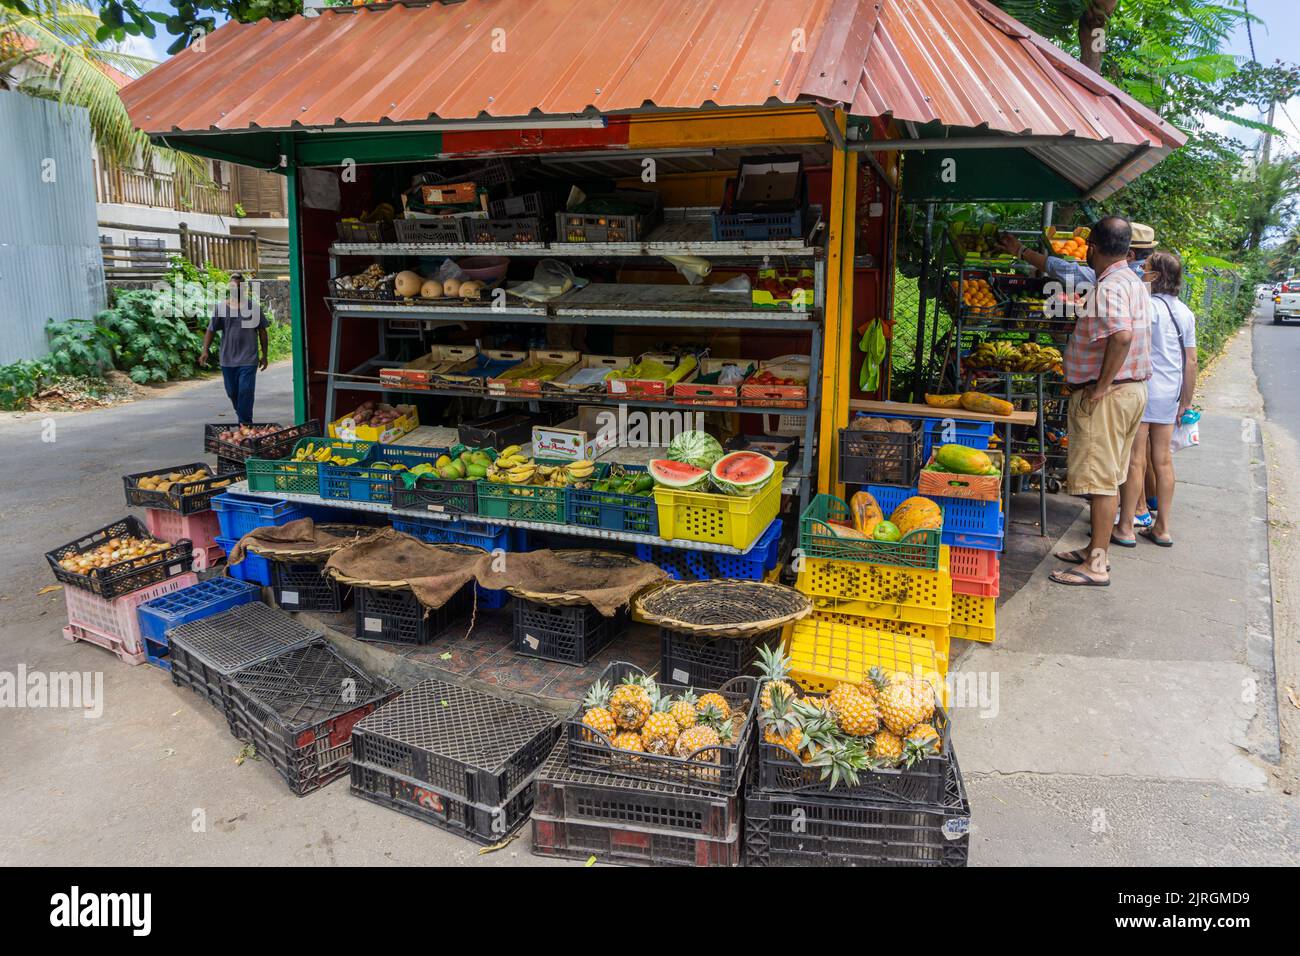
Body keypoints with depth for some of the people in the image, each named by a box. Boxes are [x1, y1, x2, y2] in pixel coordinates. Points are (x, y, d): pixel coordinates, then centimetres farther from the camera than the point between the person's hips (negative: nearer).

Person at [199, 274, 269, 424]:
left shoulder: (254, 307, 1)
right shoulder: (220, 307, 3)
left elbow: (262, 332, 7)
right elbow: (211, 330, 4)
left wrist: (264, 355, 7)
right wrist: (205, 350, -8)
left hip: (248, 360, -2)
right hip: (227, 359, 2)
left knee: (245, 392, -9)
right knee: (232, 392, 12)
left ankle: (244, 424, -2)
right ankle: (243, 417, 35)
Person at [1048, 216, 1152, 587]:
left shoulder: (1109, 288, -20)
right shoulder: (1135, 282, 13)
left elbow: (1121, 336, -35)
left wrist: (1100, 387, -26)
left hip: (1107, 395, -10)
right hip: (1133, 388, 10)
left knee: (1101, 479, -6)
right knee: (1109, 477, 16)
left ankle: (1096, 566, -1)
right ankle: (1097, 549, 27)